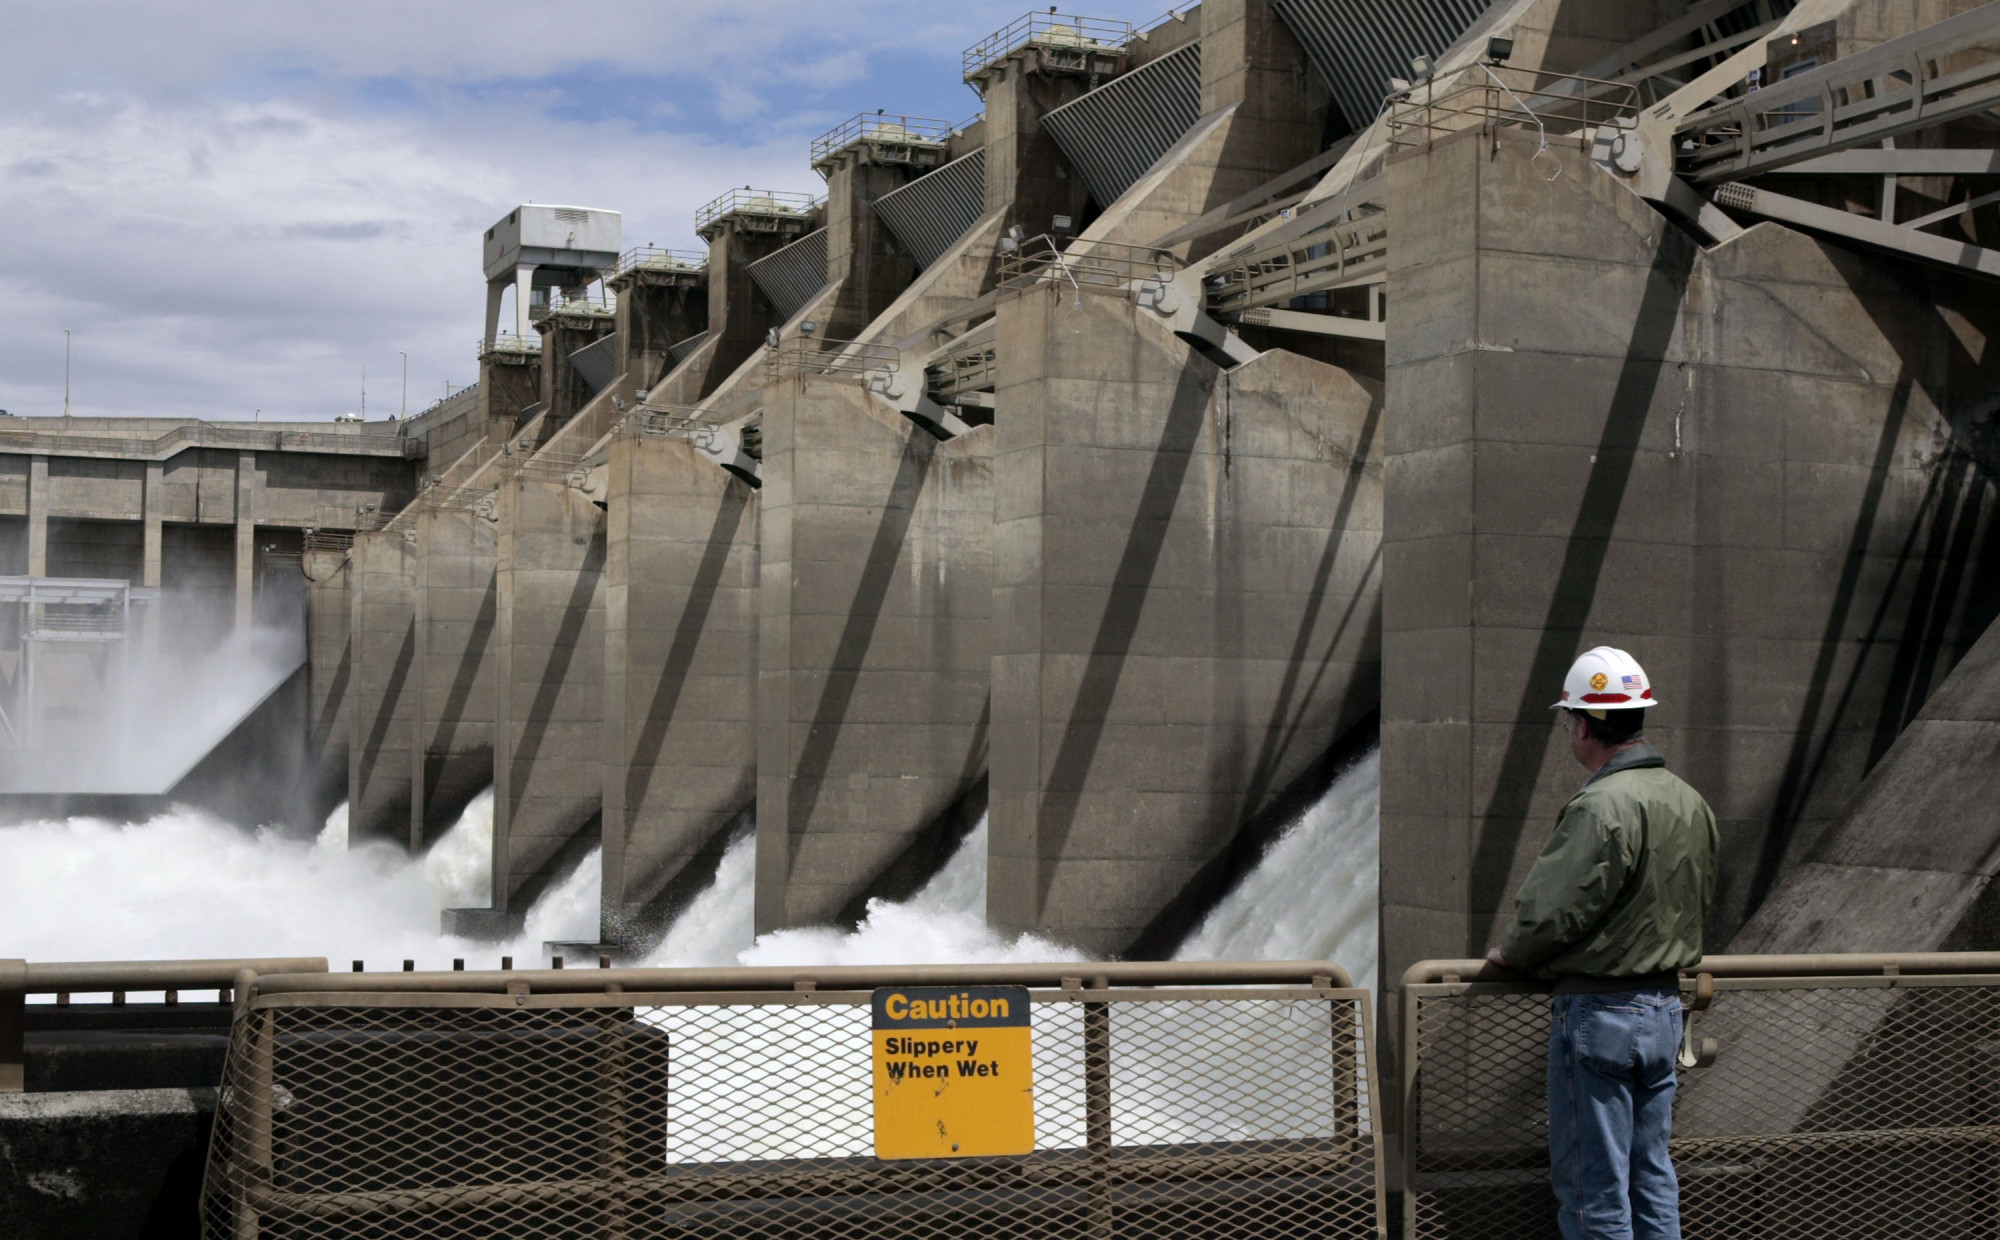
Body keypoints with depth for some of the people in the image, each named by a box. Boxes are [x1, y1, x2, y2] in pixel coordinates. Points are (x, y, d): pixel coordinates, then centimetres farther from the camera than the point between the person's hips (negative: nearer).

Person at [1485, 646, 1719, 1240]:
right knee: (1651, 1176, 16)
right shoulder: (1691, 802, 8)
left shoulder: (1603, 806, -21)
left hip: (1599, 1013, -9)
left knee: (1593, 1190, 0)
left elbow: (1555, 908, -20)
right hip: (1665, 1006, 9)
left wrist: (1510, 952, -1)